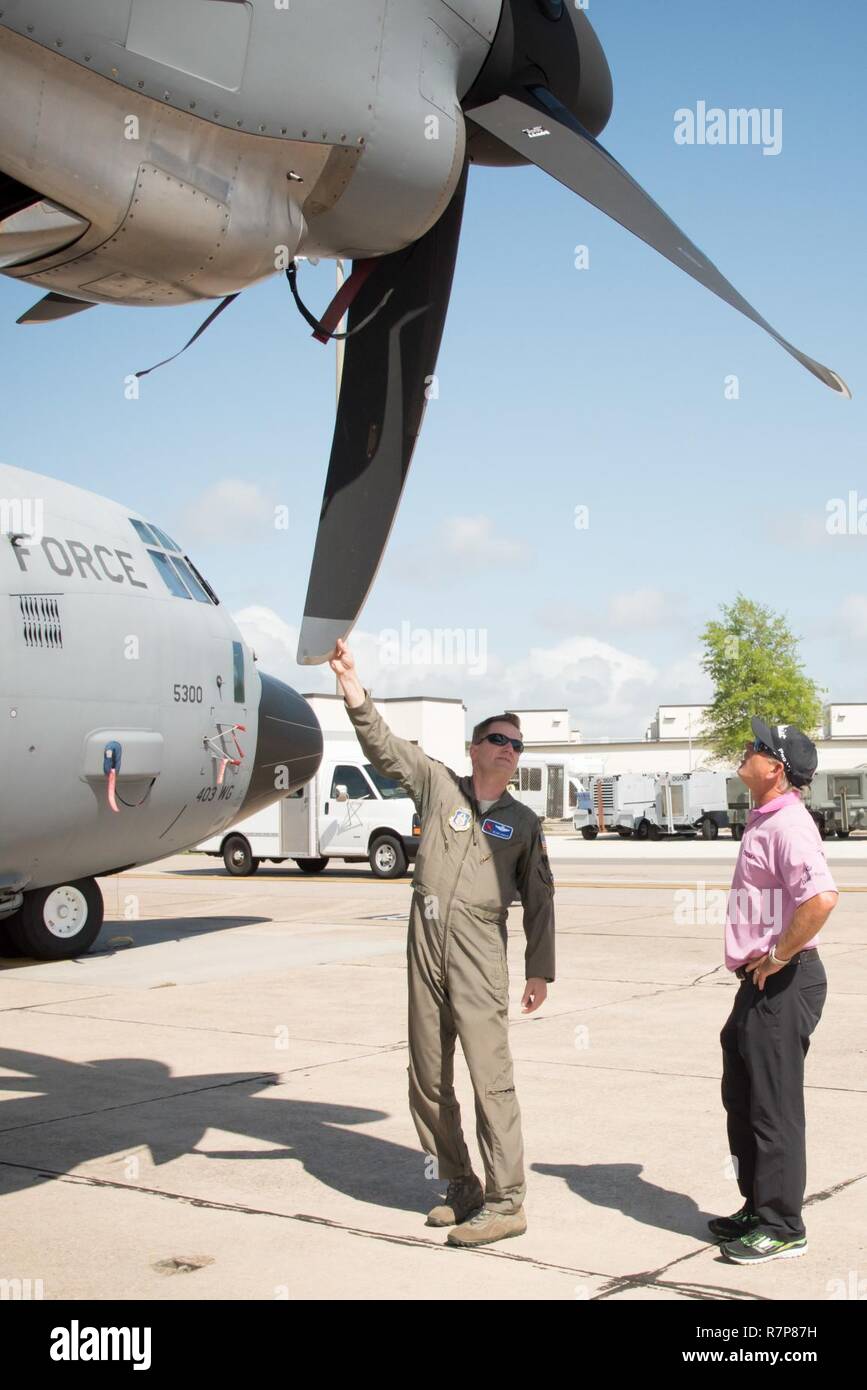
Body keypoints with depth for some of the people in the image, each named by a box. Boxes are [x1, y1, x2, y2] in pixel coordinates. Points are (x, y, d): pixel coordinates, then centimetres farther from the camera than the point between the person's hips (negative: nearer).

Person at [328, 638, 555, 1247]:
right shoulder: (438, 783, 11)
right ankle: (462, 1188, 21)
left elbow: (539, 899, 12)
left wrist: (540, 968, 6)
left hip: (480, 952, -2)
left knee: (491, 1076, -10)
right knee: (428, 1080, 8)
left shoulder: (524, 822, 12)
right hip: (425, 945, 2)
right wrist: (350, 679, -10)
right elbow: (381, 742, 2)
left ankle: (506, 1202, -5)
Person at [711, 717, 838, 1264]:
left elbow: (822, 897, -33)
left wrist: (778, 957, -22)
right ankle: (758, 1209, 30)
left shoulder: (788, 823, -18)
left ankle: (782, 1226, 9)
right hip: (760, 983, 11)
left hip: (784, 984, -11)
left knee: (774, 1106, -2)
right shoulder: (763, 821, 14)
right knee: (741, 1099, 18)